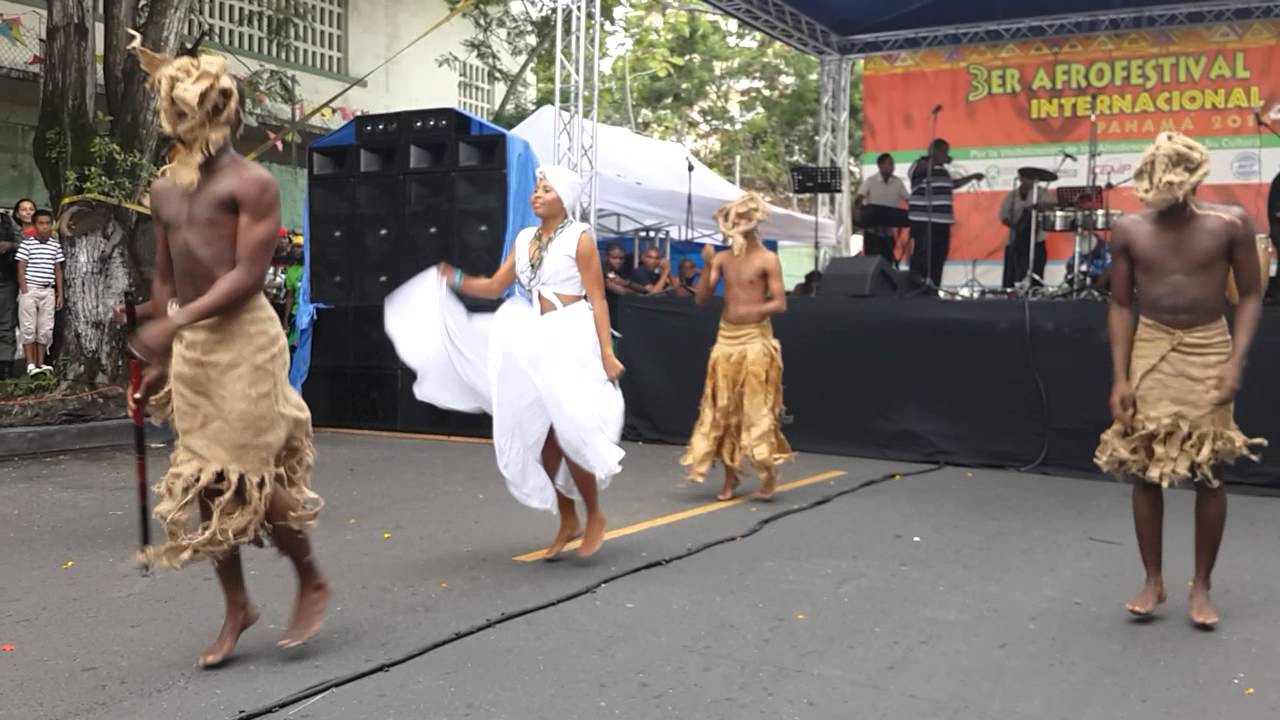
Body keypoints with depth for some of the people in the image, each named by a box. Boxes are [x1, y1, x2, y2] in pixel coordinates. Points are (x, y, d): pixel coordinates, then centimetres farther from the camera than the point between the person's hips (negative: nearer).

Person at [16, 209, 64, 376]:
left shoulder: (56, 245, 9)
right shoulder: (26, 244, -4)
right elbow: (21, 269, -5)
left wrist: (60, 293, 10)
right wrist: (24, 292, -11)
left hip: (48, 291, 4)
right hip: (30, 290, -4)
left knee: (46, 329, 5)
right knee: (29, 328, -1)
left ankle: (40, 363, 12)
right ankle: (31, 364, 1)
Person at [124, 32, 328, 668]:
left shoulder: (252, 183, -9)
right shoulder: (164, 189, 13)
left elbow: (249, 274, -17)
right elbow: (164, 278, 17)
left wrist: (175, 321, -24)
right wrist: (156, 360, 15)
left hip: (244, 339, -7)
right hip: (188, 347, 7)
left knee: (253, 478, -4)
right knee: (204, 484, 8)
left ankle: (312, 583, 17)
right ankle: (237, 606, 21)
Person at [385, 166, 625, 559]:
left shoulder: (579, 238, -5)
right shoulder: (525, 238, 13)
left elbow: (597, 299, -8)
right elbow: (495, 287, 14)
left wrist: (607, 354, -14)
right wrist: (455, 280, -2)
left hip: (570, 342, -6)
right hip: (533, 344, 7)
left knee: (569, 434, -8)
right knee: (542, 436, 7)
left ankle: (594, 517, 11)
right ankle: (567, 521, 20)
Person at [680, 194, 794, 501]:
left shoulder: (767, 260, -6)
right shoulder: (722, 258, 6)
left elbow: (780, 304, -9)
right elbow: (701, 298, 1)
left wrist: (752, 311, -24)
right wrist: (707, 265, -11)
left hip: (756, 340, -5)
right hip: (726, 339, 5)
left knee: (757, 408, -4)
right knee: (723, 408, 5)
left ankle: (769, 471, 9)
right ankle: (730, 475, 15)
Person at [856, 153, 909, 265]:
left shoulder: (898, 183, 6)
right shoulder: (870, 181, -3)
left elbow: (909, 200, 6)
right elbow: (858, 199, -13)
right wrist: (863, 209, -35)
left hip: (889, 230, 3)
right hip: (872, 229, -3)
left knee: (888, 261, 5)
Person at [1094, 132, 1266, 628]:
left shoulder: (1230, 224, -6)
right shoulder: (1129, 231, -2)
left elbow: (1251, 295, -1)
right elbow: (1121, 305, 3)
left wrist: (1236, 360, -13)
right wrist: (1120, 376, -4)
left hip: (1209, 351, -1)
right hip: (1151, 352, 2)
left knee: (1208, 472, 0)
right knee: (1144, 469, 2)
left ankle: (1201, 586, 13)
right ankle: (1153, 581, 16)